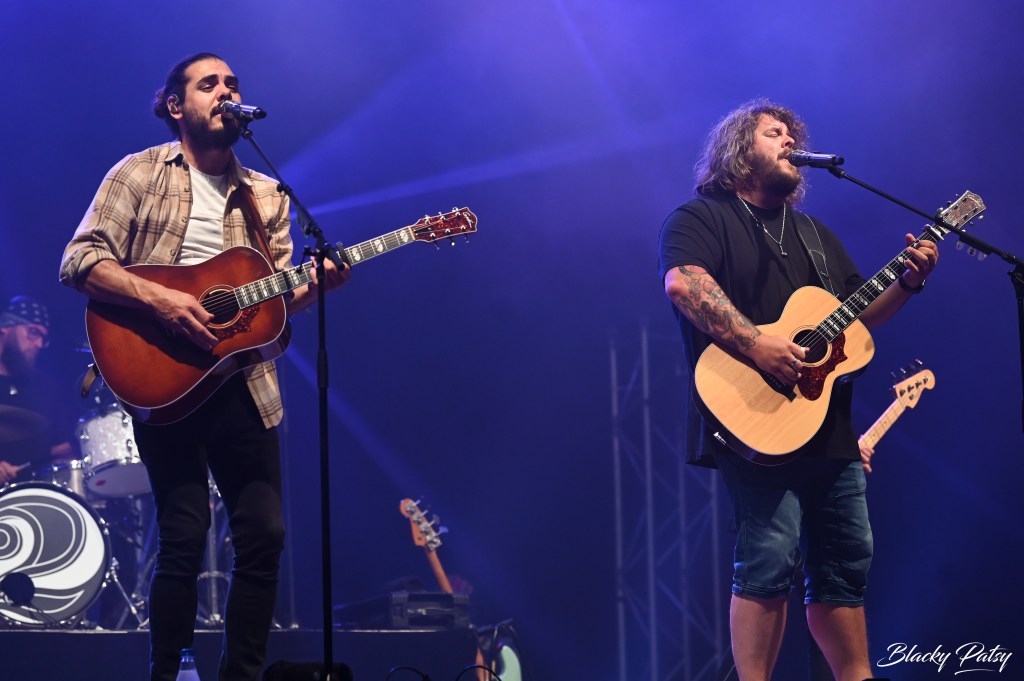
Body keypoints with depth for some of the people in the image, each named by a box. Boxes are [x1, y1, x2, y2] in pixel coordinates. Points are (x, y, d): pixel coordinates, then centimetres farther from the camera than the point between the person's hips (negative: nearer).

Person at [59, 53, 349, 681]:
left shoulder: (266, 196, 15)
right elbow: (80, 262, -6)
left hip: (242, 382, 4)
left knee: (264, 535, -1)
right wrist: (160, 299, -19)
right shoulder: (141, 174, 4)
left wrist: (317, 283, -10)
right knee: (185, 537, -10)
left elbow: (277, 302, 12)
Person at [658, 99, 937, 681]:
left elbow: (858, 314, 24)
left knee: (847, 563, 9)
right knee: (771, 562, -17)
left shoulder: (814, 234, 26)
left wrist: (908, 283, 6)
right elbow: (682, 282, -18)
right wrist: (755, 344, -27)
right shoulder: (703, 218, 1)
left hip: (831, 429, 8)